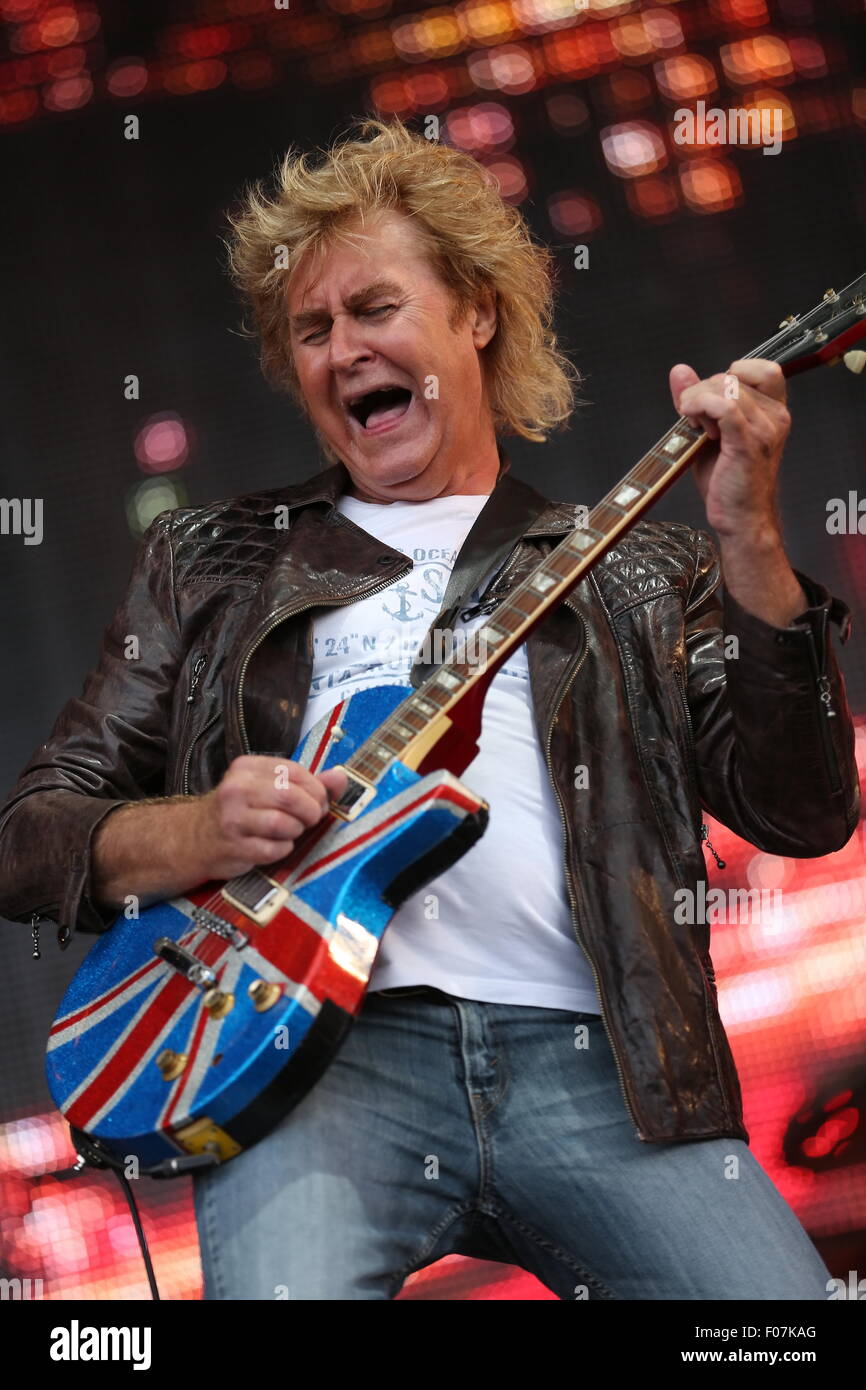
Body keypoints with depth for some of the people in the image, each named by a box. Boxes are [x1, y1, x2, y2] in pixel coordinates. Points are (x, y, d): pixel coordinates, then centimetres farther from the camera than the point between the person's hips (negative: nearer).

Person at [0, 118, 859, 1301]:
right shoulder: (212, 561, 20)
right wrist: (194, 835, -6)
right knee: (288, 1286, -32)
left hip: (595, 1059, 1)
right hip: (321, 1041, -1)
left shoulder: (635, 571, 19)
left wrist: (749, 544, -6)